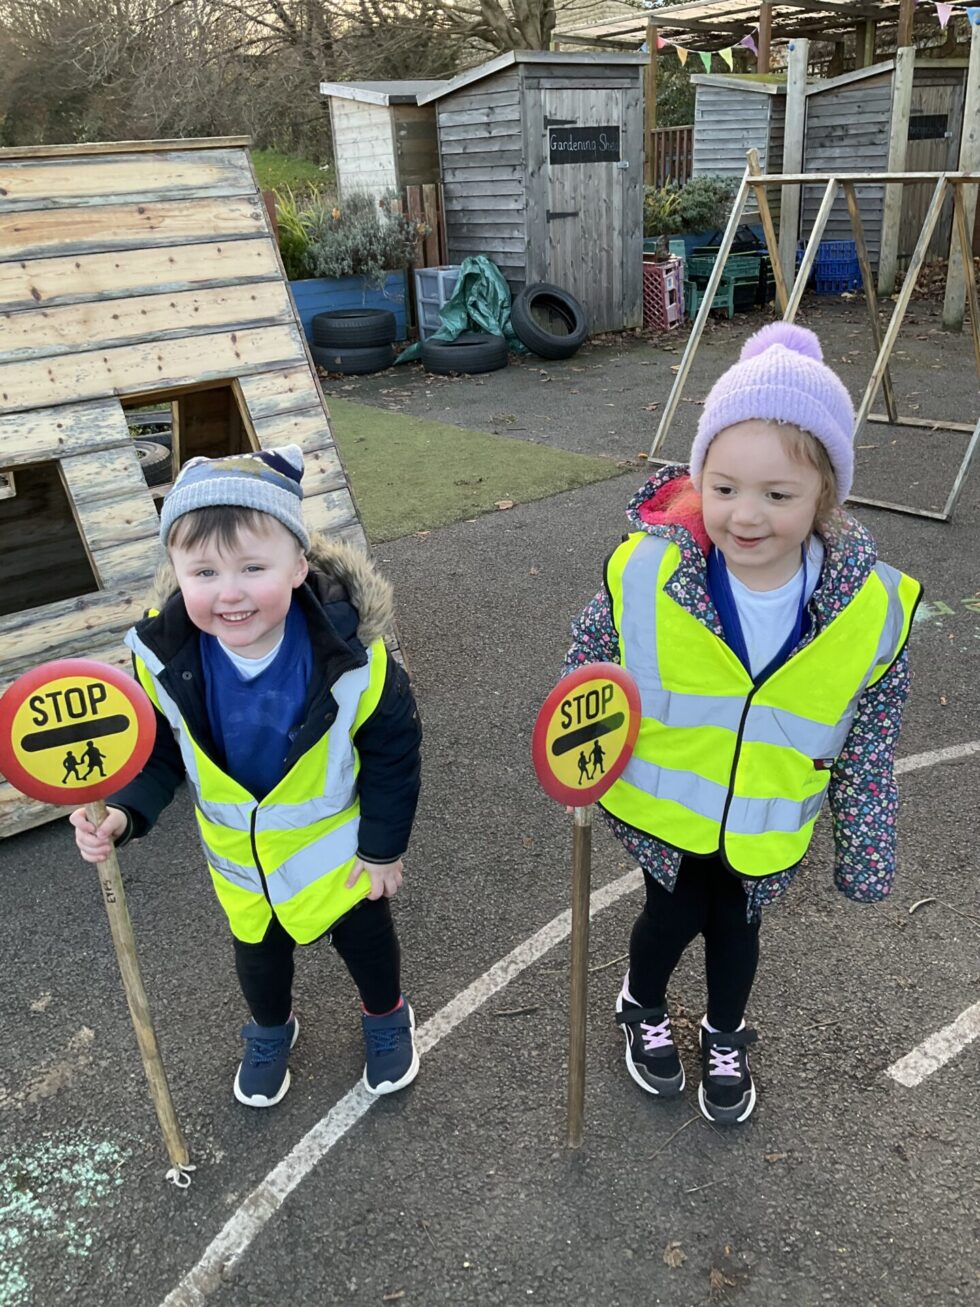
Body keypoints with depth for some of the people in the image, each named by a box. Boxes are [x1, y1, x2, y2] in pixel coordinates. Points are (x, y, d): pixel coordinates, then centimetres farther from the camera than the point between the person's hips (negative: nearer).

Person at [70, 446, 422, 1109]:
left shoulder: (353, 656, -33)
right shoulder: (162, 656, -26)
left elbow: (394, 752, -16)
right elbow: (158, 749, -8)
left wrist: (384, 847, -8)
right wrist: (123, 813, -26)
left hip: (340, 842, -2)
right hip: (240, 854, 3)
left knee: (365, 938, 22)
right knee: (258, 951, 27)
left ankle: (387, 1016, 57)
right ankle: (271, 1029, 61)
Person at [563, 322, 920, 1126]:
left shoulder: (870, 604, -23)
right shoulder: (647, 571, -28)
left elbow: (873, 735, -8)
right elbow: (589, 660, -7)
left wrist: (866, 852, -1)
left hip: (769, 823, 2)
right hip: (662, 803, -1)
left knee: (736, 927, 23)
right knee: (673, 915, 18)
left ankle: (726, 1039, 55)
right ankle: (642, 1008, 54)